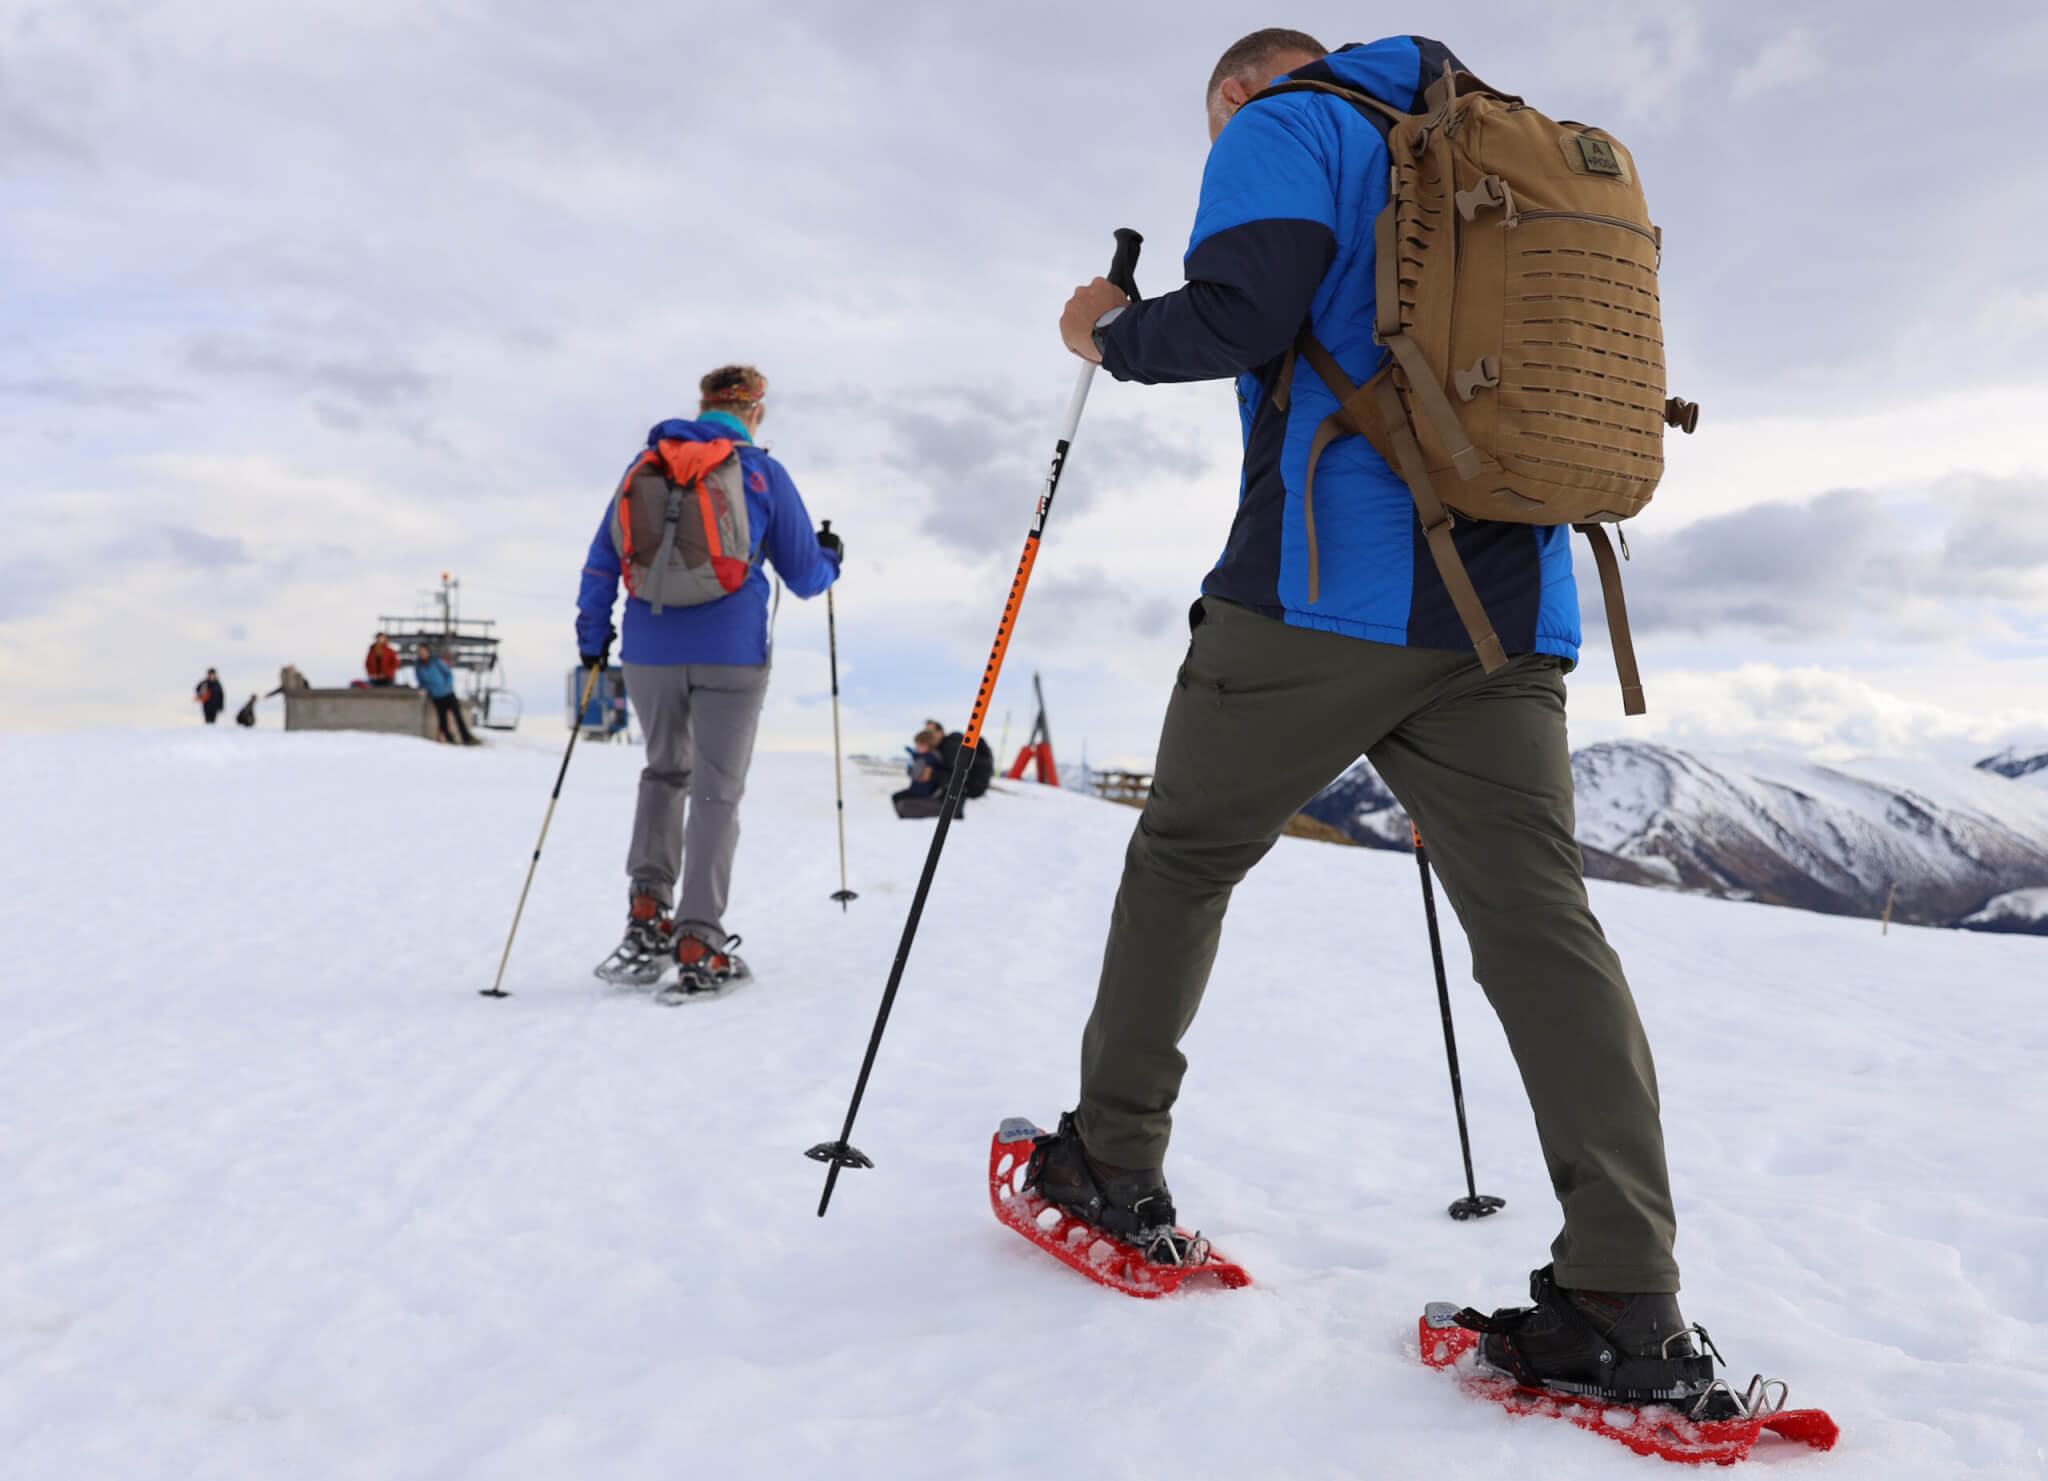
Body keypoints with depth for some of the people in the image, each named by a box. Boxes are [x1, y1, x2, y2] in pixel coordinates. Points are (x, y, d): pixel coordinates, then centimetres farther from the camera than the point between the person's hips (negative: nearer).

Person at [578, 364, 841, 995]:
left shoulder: (647, 463, 11)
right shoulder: (762, 472, 3)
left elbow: (603, 555, 12)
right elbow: (804, 575, 7)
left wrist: (592, 635, 20)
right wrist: (831, 558, 28)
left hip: (650, 651, 3)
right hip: (731, 652, -3)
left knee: (664, 771, 22)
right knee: (716, 791, 2)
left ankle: (647, 909, 6)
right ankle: (698, 948, -3)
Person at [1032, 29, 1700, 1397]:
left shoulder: (1284, 124, 6)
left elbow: (1241, 314, -12)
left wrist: (1115, 334, 6)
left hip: (1324, 588, -6)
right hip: (1510, 610, 6)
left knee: (1183, 856, 11)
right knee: (1537, 915, -2)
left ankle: (1115, 1159, 20)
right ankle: (1627, 1290, -8)